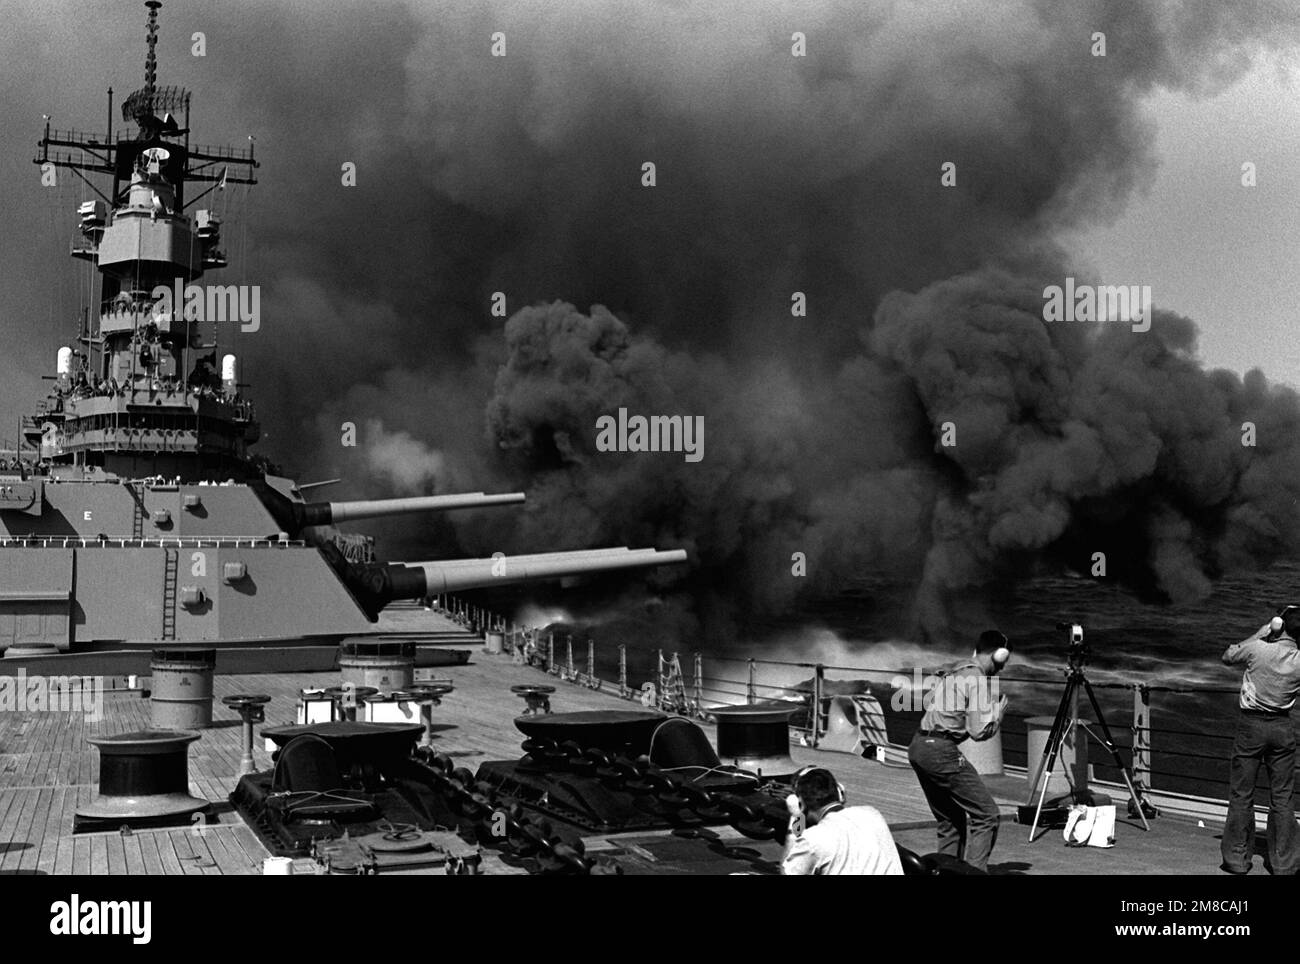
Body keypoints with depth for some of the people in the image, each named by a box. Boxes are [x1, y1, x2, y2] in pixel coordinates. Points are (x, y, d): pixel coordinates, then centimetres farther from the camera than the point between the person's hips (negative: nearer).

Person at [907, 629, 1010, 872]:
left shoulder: (954, 671, 16)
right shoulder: (977, 680, -9)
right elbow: (979, 731, -13)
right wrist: (999, 710, 5)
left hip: (918, 747, 9)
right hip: (941, 752, -9)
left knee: (951, 821, 17)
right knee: (987, 815, -6)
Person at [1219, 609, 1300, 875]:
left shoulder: (1256, 649, -12)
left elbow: (1227, 657, 7)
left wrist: (1261, 633, 6)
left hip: (1251, 724, -2)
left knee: (1241, 794, 6)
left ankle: (1237, 858, 11)